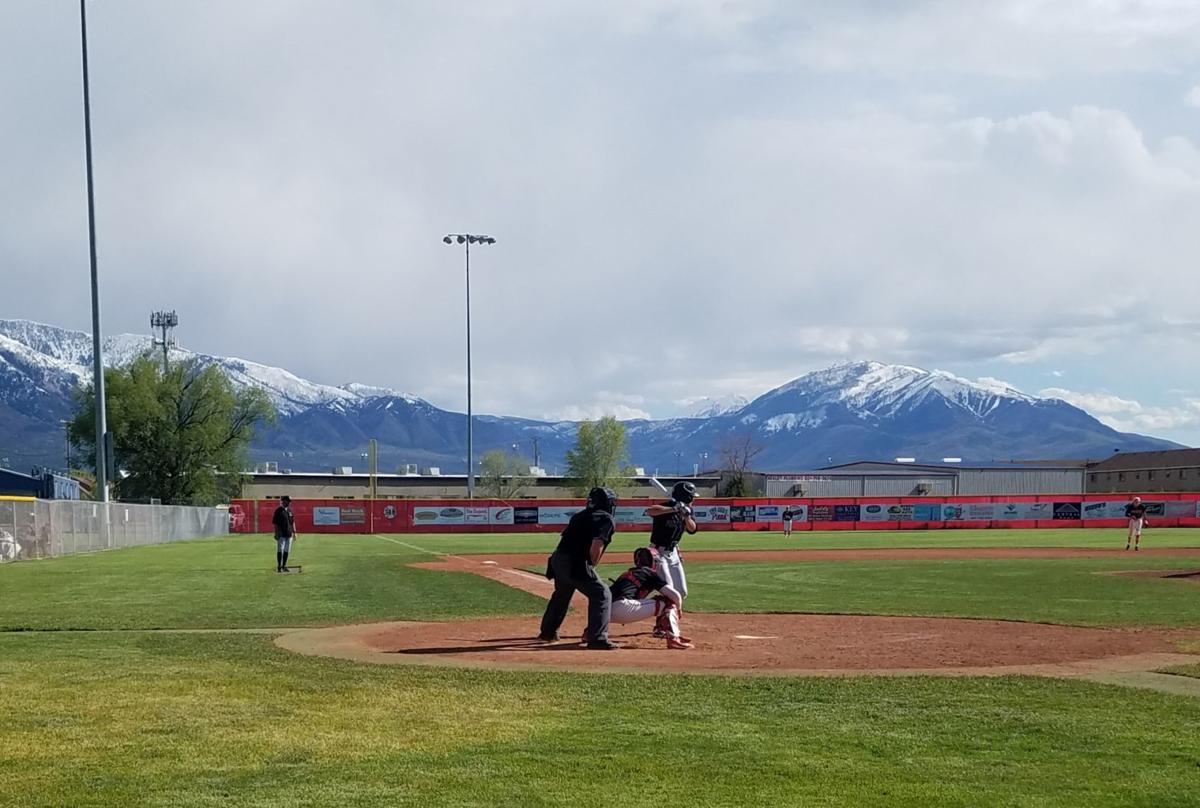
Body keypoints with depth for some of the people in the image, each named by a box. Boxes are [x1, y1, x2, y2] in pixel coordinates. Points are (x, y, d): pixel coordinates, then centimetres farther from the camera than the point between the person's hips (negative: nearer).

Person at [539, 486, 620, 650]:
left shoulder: (580, 516, 21)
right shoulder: (607, 520, -3)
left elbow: (567, 537, 17)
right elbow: (596, 546, -17)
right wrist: (591, 566, -1)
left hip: (557, 559, 8)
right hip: (576, 564, -8)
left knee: (561, 595, 30)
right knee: (601, 594, -3)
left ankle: (548, 631, 46)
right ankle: (597, 638, -13)